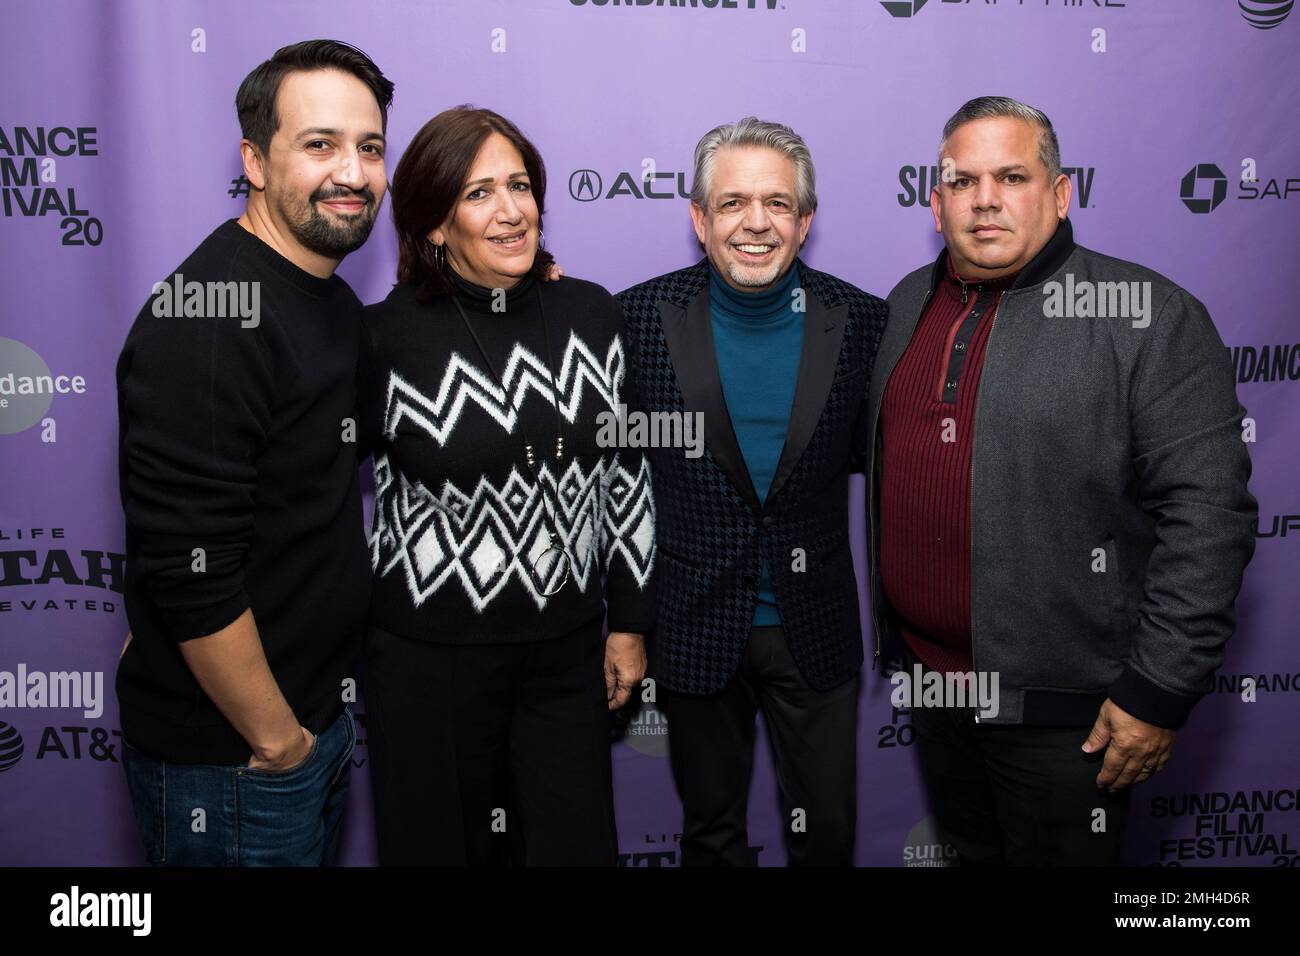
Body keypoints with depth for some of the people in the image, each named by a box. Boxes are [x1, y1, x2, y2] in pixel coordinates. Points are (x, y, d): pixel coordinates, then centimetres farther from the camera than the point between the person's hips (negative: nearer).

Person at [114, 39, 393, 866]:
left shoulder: (336, 302, 6)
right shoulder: (209, 318, -23)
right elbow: (187, 570, -26)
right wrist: (277, 739, -15)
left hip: (318, 717, 8)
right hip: (231, 761, -8)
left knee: (320, 853, 24)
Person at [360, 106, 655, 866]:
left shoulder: (592, 314, -1)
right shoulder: (385, 336, -11)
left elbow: (627, 474, 5)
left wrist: (630, 623, 7)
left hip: (567, 650, 3)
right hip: (430, 657, -2)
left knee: (578, 845, 13)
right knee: (443, 845, 15)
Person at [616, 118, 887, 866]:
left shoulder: (860, 320, -6)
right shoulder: (643, 316, -9)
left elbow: (870, 452, 5)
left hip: (815, 628, 1)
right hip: (697, 627, 0)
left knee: (828, 830, 17)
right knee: (712, 831, 21)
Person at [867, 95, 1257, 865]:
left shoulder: (1149, 316, -13)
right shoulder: (909, 301, 6)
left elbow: (1208, 511, -17)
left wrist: (1160, 692, -18)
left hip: (1061, 703, -5)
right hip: (928, 671, 5)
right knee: (968, 849, 24)